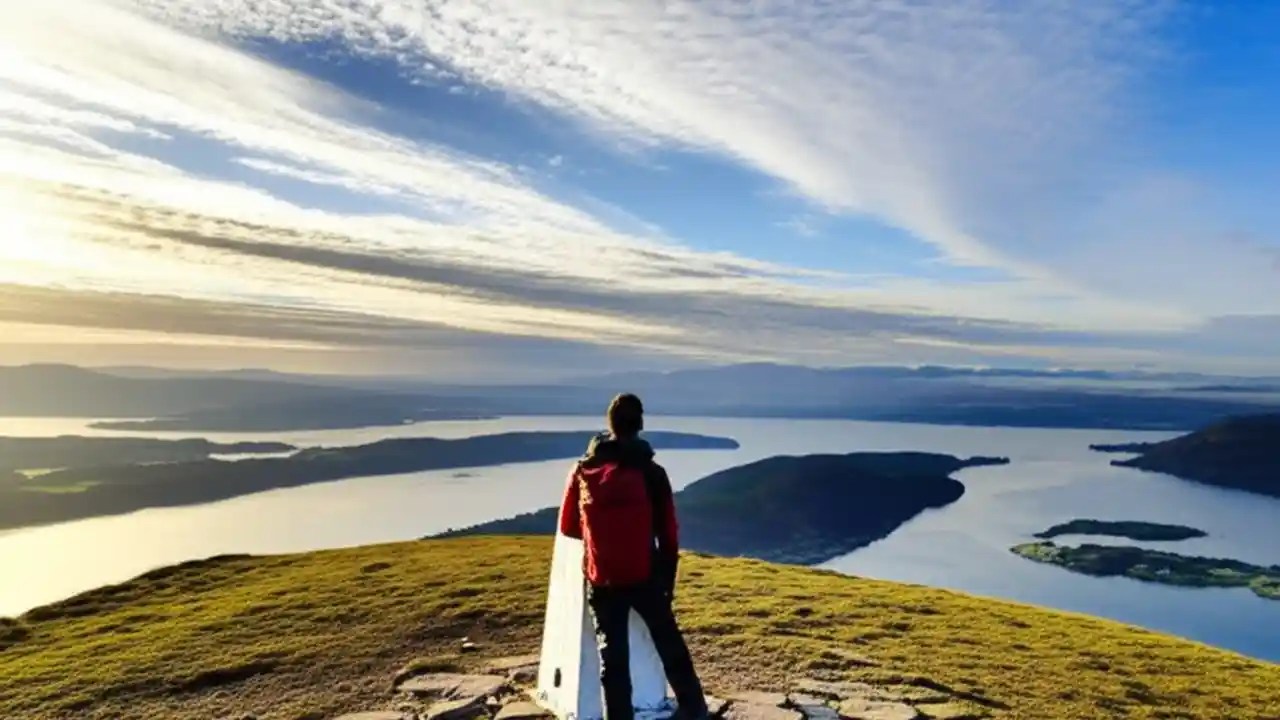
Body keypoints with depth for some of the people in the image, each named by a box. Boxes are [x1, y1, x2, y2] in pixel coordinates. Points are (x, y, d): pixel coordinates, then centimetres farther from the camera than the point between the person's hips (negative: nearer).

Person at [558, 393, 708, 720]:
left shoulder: (582, 470, -1)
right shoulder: (651, 472, -6)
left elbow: (568, 527, 7)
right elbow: (668, 533, -3)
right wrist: (668, 578, 9)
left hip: (601, 581, 1)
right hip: (645, 577, 0)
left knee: (612, 657, 10)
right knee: (670, 645, 19)